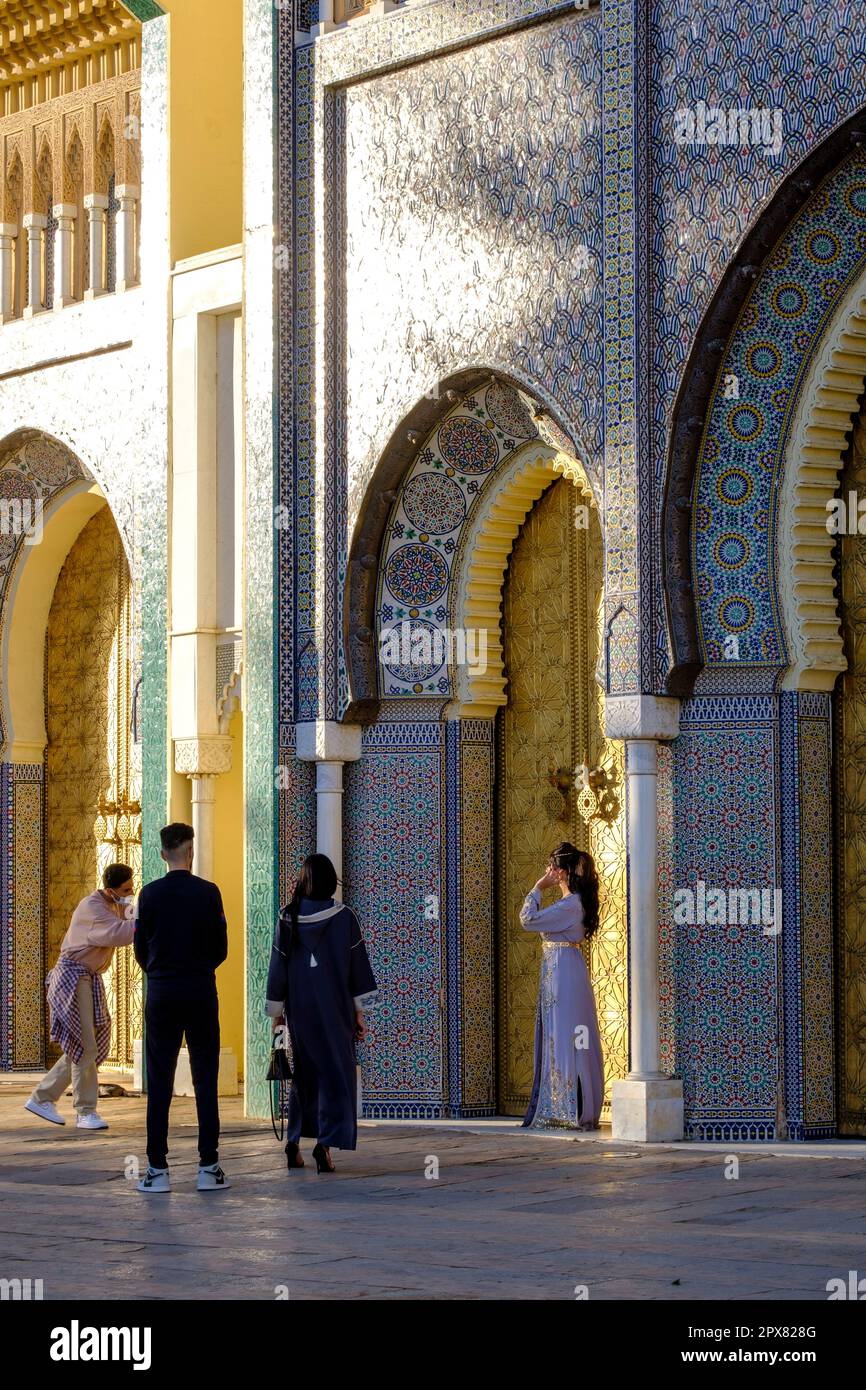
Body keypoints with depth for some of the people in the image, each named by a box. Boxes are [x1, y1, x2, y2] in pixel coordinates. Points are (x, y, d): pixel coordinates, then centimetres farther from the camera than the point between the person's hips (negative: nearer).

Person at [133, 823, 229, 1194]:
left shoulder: (150, 894, -3)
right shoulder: (208, 893, -4)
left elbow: (141, 949, 2)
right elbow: (221, 949, 2)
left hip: (161, 994, 0)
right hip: (201, 992, 0)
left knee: (159, 1082, 3)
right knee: (205, 1080, 3)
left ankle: (157, 1169, 1)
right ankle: (208, 1168, 1)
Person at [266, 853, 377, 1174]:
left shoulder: (288, 918, -2)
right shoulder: (344, 917, -5)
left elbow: (278, 966, 0)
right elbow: (358, 966, -4)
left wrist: (276, 1012, 8)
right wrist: (359, 1011, 3)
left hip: (299, 1007, 2)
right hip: (336, 1006, -2)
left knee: (304, 1072, 16)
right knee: (336, 1074, 1)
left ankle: (294, 1142, 16)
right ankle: (325, 1142, -13)